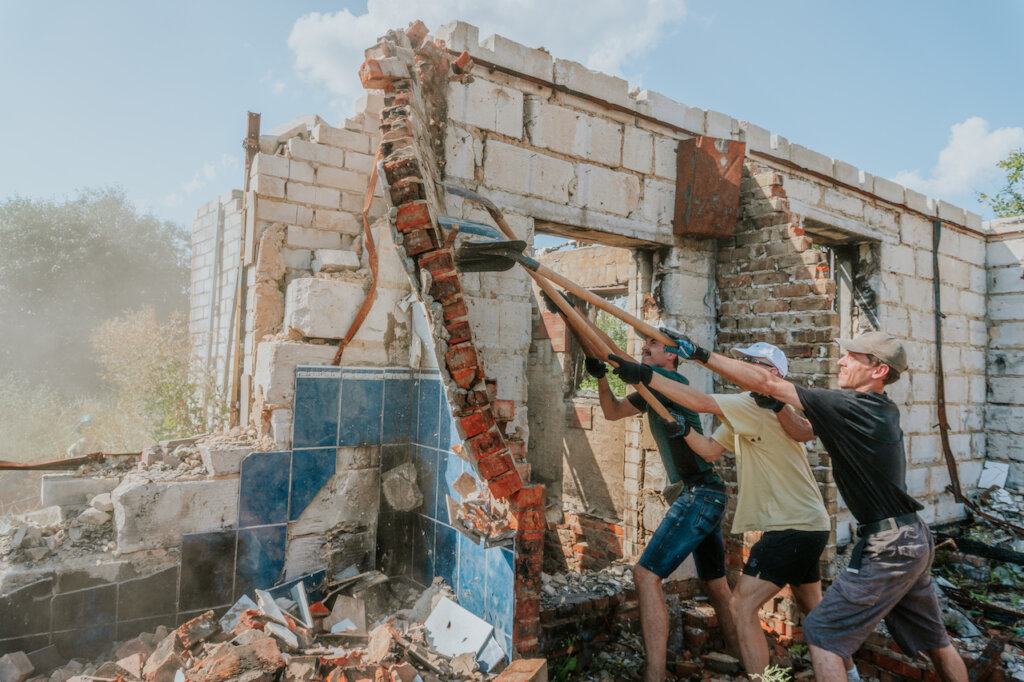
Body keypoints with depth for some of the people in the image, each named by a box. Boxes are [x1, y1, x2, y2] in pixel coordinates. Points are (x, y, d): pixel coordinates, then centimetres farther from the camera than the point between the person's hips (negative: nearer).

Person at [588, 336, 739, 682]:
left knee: (646, 574, -15)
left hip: (700, 495, -11)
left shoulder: (671, 381, -11)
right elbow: (612, 411, 20)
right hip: (705, 496, 11)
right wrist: (600, 377, 2)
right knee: (716, 585, 20)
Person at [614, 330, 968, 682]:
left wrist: (701, 354, -20)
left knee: (821, 632, -2)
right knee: (934, 640, 24)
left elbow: (767, 383, -22)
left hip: (887, 549, -10)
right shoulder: (885, 410, 7)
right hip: (917, 543, 10)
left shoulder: (850, 406, -20)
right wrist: (779, 409, 6)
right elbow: (808, 429, 18)